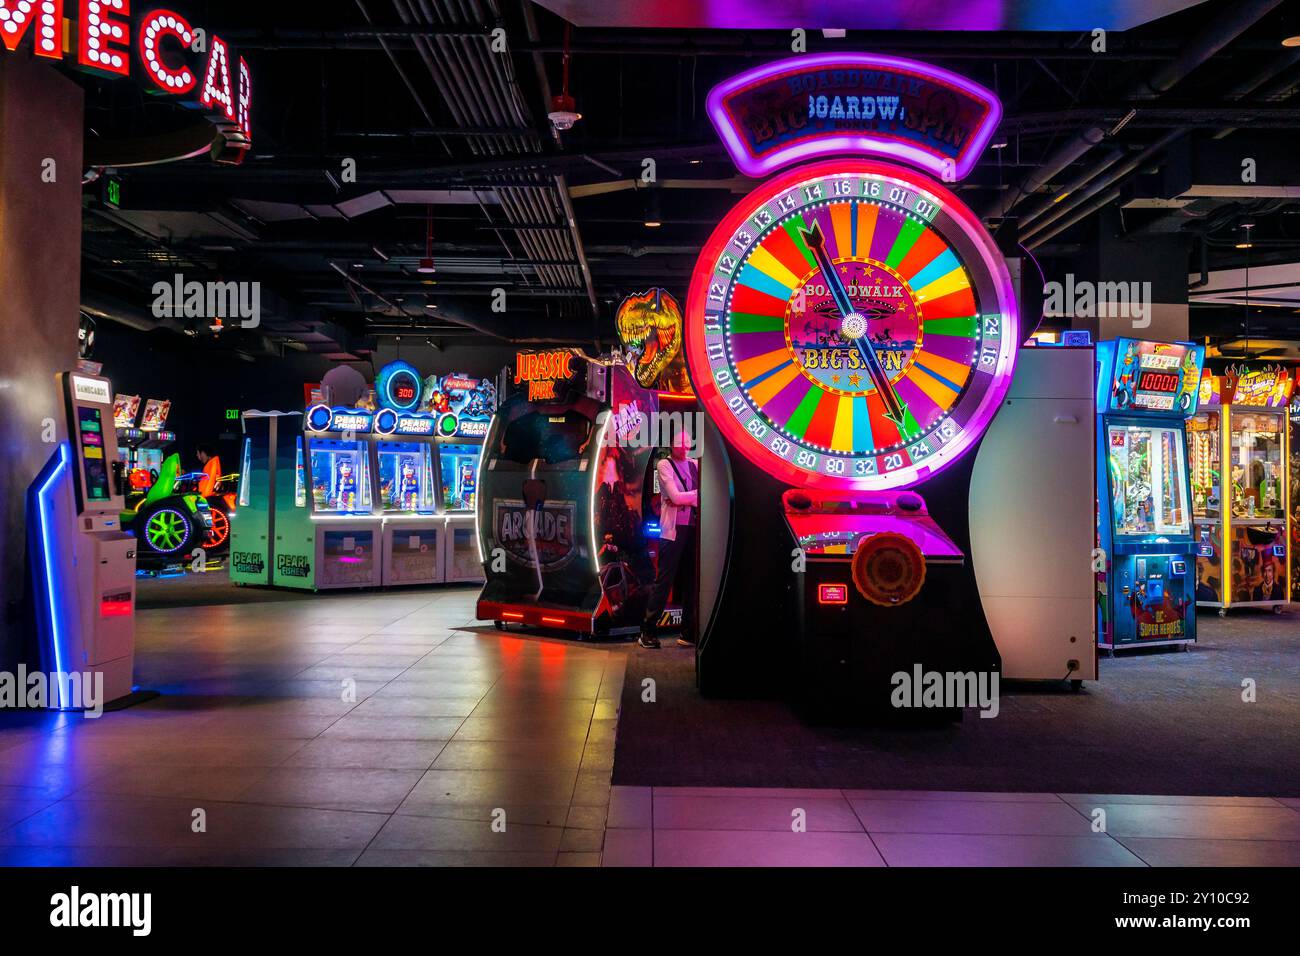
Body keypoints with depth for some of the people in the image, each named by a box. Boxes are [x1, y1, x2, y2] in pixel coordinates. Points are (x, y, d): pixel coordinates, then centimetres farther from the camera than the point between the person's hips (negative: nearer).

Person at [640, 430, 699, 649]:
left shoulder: (694, 465, 14)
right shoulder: (664, 465, 0)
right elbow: (676, 497, -10)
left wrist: (683, 500, -6)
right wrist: (699, 493, -3)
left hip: (694, 527, 5)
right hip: (674, 529, -5)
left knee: (691, 581, 6)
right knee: (664, 580, -6)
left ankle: (688, 633, 12)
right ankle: (648, 631, 0)